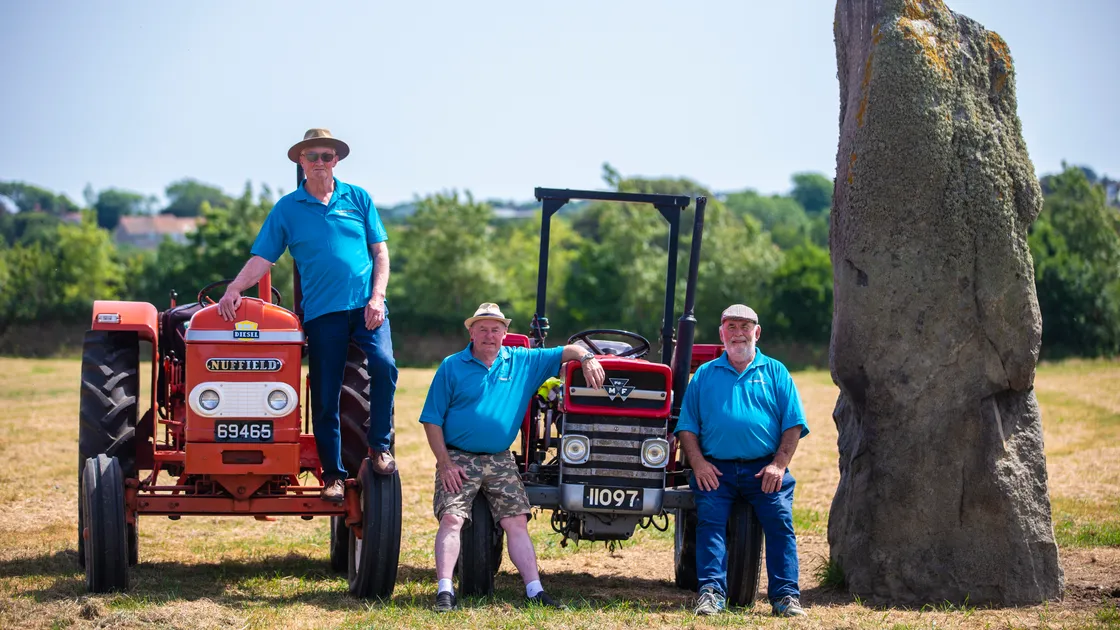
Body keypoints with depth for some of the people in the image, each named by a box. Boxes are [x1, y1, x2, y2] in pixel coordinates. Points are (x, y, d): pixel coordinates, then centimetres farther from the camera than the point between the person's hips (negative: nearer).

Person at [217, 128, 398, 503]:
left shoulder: (358, 199, 11)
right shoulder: (287, 208, 8)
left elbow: (380, 251, 9)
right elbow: (262, 257, 3)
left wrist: (377, 297, -4)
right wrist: (235, 288, -14)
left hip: (365, 305, 0)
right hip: (322, 312, 0)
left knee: (383, 365, -23)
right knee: (325, 396, 1)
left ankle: (379, 447, -6)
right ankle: (332, 474, 13)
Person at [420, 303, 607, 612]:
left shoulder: (523, 362, 8)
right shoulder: (452, 367, 0)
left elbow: (566, 351, 9)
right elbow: (432, 419, -1)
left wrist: (587, 357, -15)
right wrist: (445, 463, -10)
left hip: (501, 460, 3)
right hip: (458, 459, -3)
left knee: (517, 523, -3)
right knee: (452, 519, -17)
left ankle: (535, 592, -3)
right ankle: (444, 592, -20)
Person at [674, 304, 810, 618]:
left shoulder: (775, 372, 14)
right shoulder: (704, 375, 16)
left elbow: (793, 424, 6)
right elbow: (687, 426, 9)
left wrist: (778, 465, -7)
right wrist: (698, 463, -6)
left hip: (765, 468, -1)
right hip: (716, 468, 1)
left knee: (780, 521, -16)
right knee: (710, 520, -18)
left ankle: (785, 595, -17)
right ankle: (711, 592, -22)